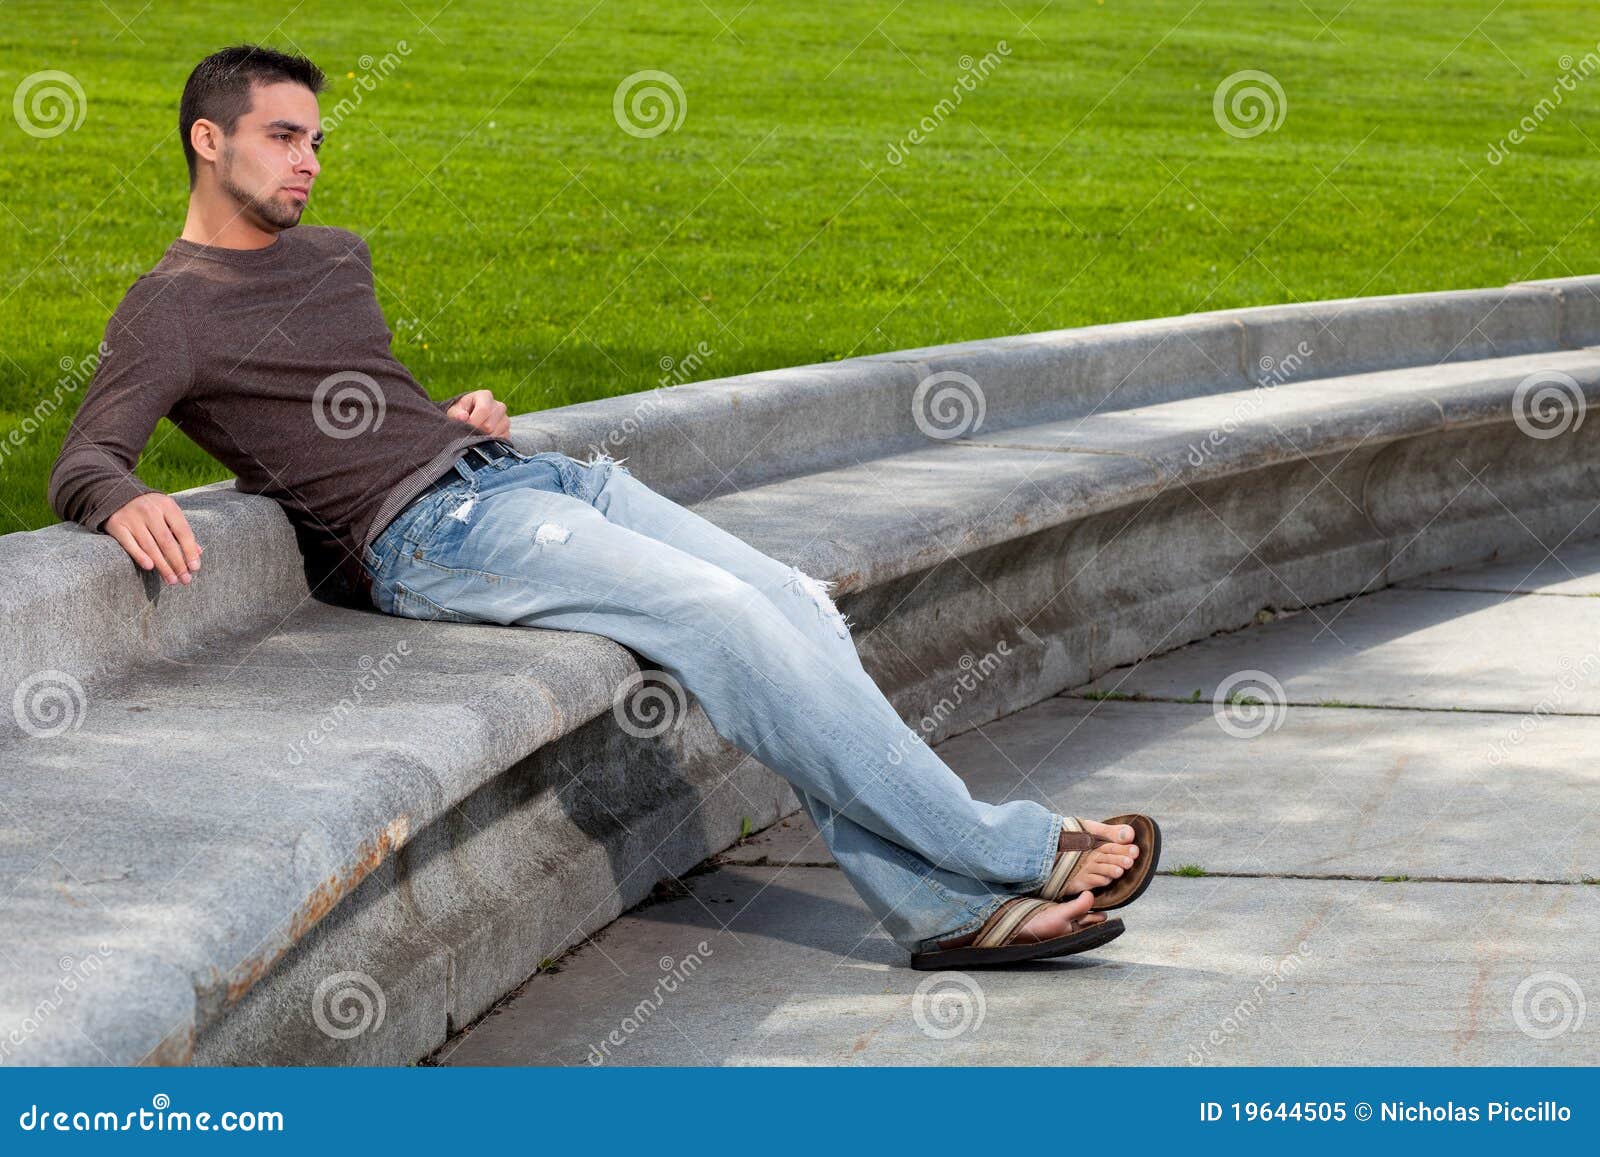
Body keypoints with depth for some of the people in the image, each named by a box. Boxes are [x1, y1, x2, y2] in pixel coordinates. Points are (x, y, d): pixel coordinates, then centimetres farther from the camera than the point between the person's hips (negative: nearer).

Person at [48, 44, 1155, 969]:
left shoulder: (335, 256, 24)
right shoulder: (171, 314, -1)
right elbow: (81, 462, -13)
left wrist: (464, 411, 13)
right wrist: (128, 500, -38)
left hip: (527, 473, 9)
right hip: (430, 531, -9)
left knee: (797, 605, -9)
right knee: (725, 617, -23)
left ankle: (948, 904, -14)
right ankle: (1008, 849, -17)